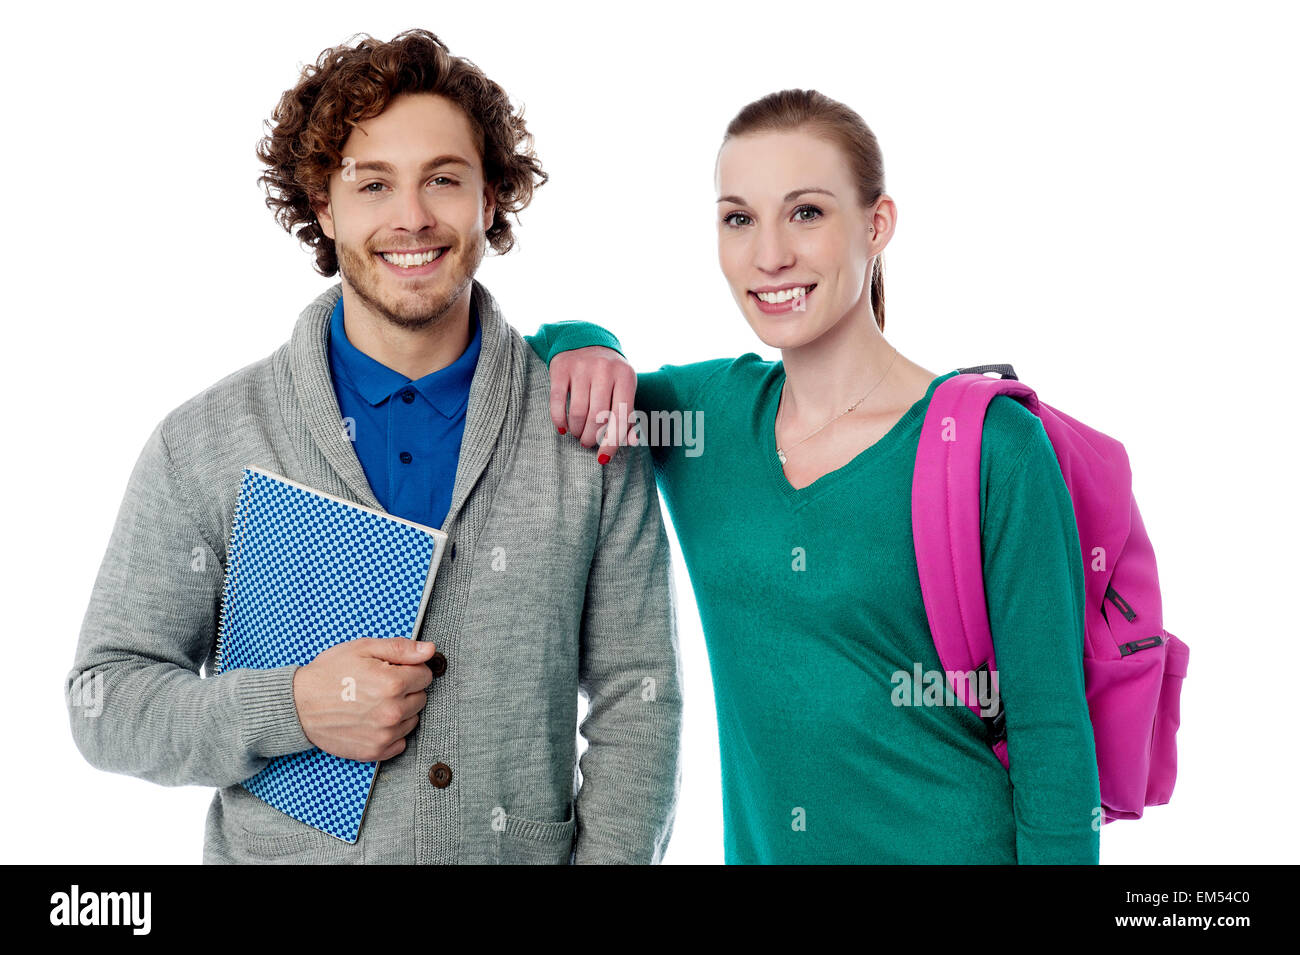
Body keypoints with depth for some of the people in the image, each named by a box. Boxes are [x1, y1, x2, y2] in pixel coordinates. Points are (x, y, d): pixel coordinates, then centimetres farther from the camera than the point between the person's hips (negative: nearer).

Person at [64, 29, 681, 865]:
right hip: (282, 849, 0)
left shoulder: (590, 433, -6)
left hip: (528, 851, 1)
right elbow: (106, 700, -4)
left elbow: (637, 704, -3)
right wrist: (289, 709, -19)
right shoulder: (203, 445, -8)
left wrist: (608, 855, -14)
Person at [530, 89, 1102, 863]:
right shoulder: (707, 409, -2)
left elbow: (1052, 732, -12)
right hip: (757, 844, 5)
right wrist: (582, 349, -7)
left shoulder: (994, 445, -15)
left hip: (949, 843, -4)